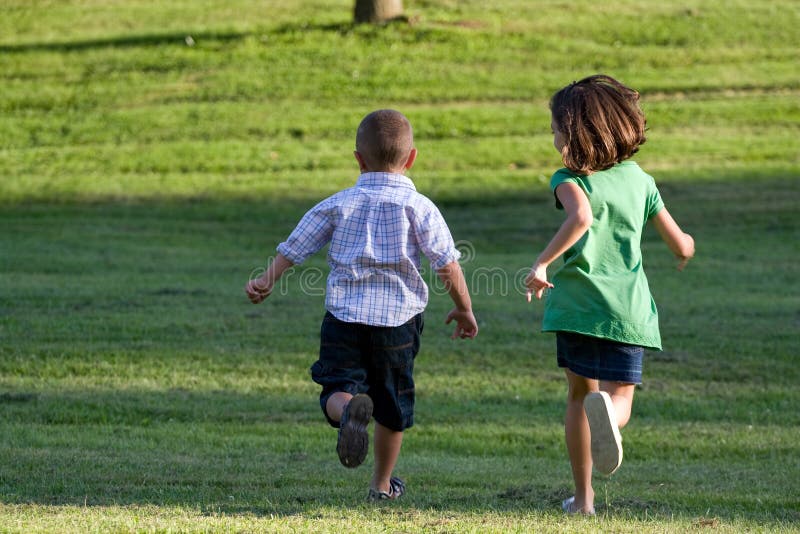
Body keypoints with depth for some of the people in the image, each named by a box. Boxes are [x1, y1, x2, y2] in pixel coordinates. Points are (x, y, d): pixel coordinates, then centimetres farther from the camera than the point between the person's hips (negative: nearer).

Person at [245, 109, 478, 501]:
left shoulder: (338, 205, 7)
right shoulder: (418, 207, 0)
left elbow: (294, 247, 9)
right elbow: (447, 264, -3)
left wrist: (267, 282, 20)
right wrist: (464, 310, 8)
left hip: (344, 315, 0)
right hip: (397, 319, 0)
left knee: (337, 390, -3)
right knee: (392, 406, 15)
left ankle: (349, 409, -40)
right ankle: (382, 484, 26)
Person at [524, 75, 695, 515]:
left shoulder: (570, 179, -4)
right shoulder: (639, 180, 10)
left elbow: (581, 217, -29)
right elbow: (681, 247, 13)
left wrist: (541, 263, -25)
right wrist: (685, 248, 36)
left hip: (577, 299, -2)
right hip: (627, 308, 2)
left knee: (579, 395, 14)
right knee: (620, 398, 3)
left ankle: (583, 496, 15)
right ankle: (607, 411, -37)